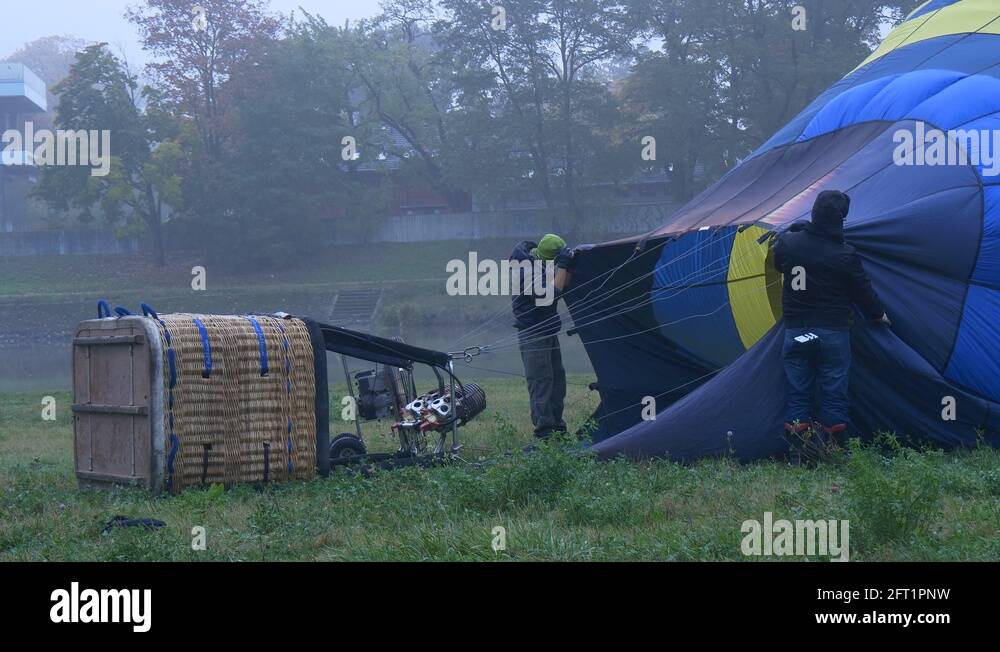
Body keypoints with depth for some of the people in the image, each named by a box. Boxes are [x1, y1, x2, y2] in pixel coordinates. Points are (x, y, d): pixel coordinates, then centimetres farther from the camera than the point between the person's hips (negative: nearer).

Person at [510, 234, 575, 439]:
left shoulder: (541, 266, 9)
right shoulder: (526, 272, -20)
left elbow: (563, 287, 13)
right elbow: (552, 293, -29)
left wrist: (568, 267, -1)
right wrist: (563, 266, -25)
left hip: (548, 333, 10)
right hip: (533, 335, -10)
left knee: (557, 378, 11)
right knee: (541, 380, -10)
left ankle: (556, 426, 18)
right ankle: (544, 430, -9)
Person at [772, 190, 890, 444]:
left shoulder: (787, 243, -5)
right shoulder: (845, 256, -13)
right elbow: (864, 291, -1)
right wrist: (878, 314, 18)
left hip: (796, 333, 2)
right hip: (833, 334, -2)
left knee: (798, 395, 8)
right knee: (834, 394, 5)